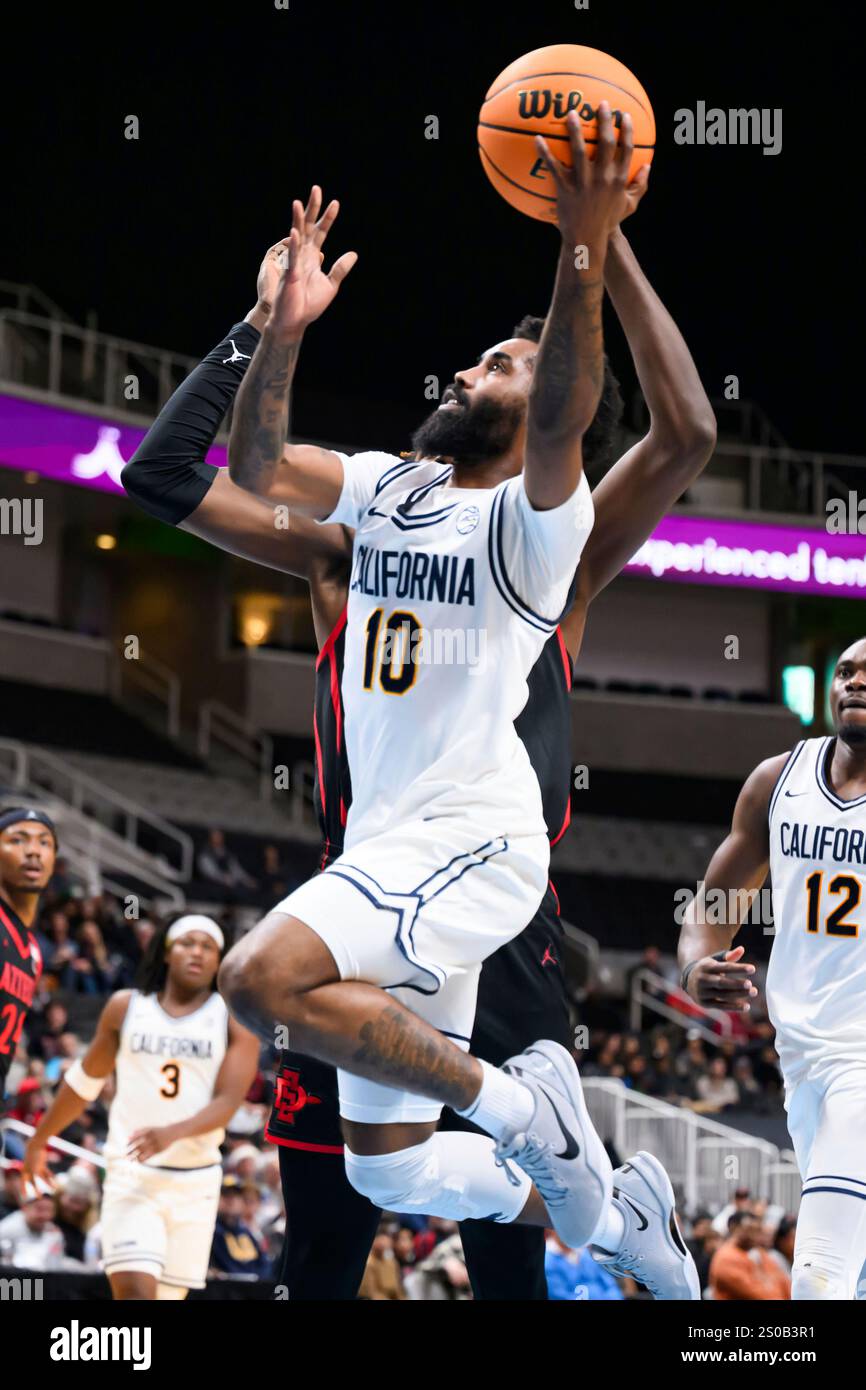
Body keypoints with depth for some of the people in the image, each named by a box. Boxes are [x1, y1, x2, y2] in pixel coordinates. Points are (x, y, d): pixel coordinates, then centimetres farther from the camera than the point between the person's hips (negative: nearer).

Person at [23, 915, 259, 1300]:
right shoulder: (126, 1008, 7)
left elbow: (228, 1101, -9)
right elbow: (85, 1080, 20)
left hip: (196, 1180, 1)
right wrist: (39, 1141, 26)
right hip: (131, 1174, -1)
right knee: (134, 1289, -18)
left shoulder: (235, 1020, 1)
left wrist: (172, 1132, -27)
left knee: (168, 1294, 4)